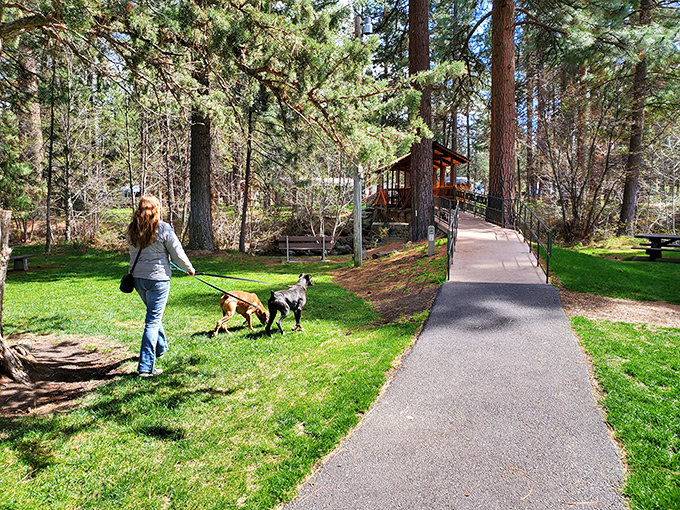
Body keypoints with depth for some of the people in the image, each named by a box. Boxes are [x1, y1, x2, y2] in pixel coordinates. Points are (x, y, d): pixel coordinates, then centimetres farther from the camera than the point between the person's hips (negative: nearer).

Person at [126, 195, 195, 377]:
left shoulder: (132, 229, 3)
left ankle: (161, 348, 45)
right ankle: (146, 367, -1)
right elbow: (177, 254, -7)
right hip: (158, 279, -6)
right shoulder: (163, 229, -13)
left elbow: (133, 252, 16)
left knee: (153, 314, 25)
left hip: (137, 278, 6)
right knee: (153, 320, -1)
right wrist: (189, 268, 10)